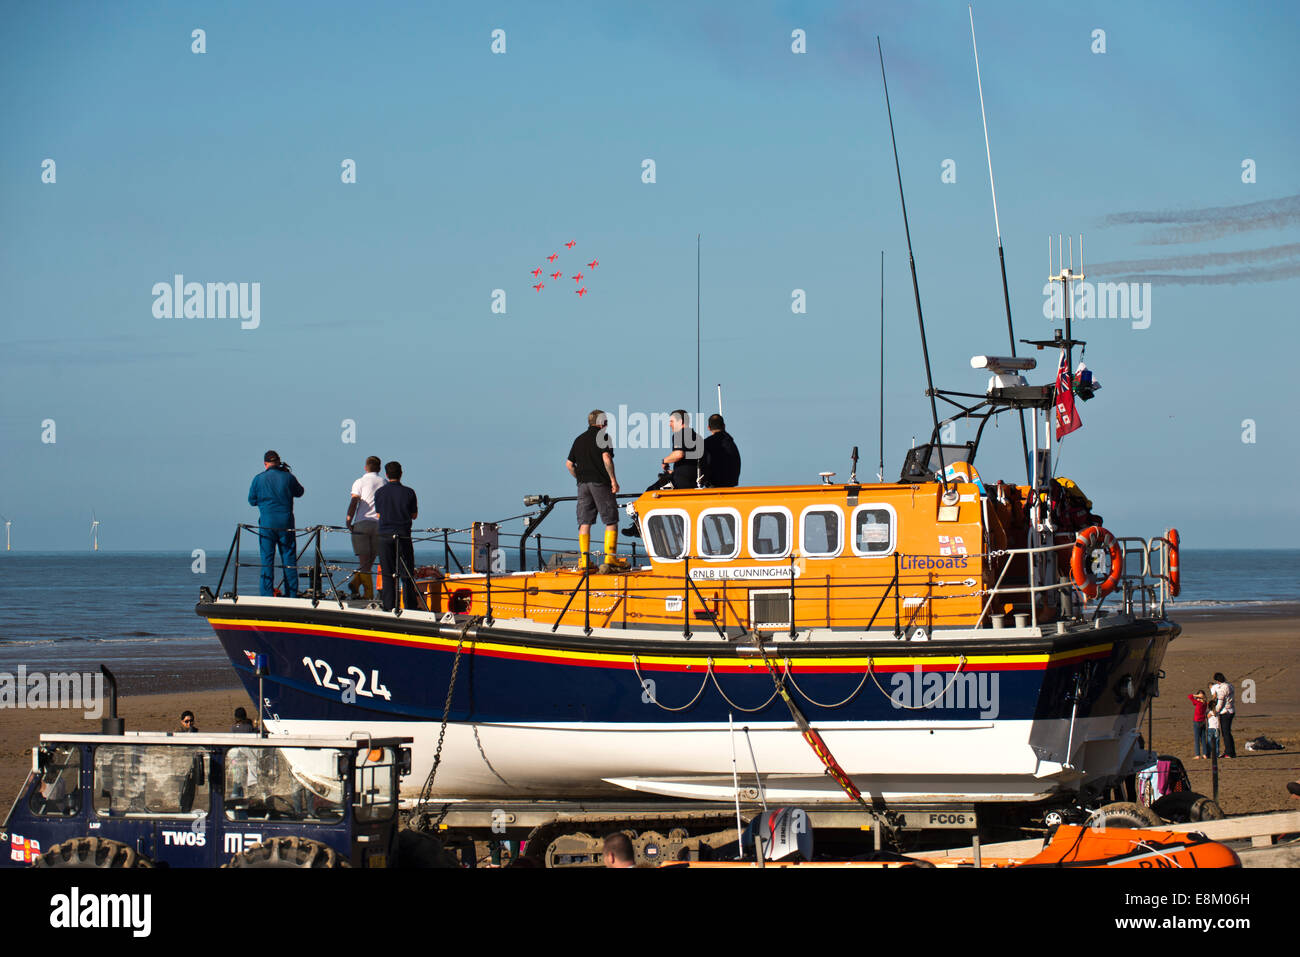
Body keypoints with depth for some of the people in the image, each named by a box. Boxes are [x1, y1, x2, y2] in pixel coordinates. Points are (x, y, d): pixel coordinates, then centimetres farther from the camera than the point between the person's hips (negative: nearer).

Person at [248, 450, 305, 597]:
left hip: (266, 523, -1)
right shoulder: (288, 477, -1)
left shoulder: (259, 479, -2)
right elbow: (299, 492, 17)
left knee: (267, 559, 2)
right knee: (289, 558, 6)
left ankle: (267, 595, -2)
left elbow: (252, 501, 6)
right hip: (286, 523, 1)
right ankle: (292, 594, 6)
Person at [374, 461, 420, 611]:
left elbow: (379, 514, 10)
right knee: (407, 574, 4)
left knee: (387, 575, 5)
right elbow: (414, 515, 7)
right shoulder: (409, 493, -3)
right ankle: (410, 606, 3)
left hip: (385, 536, 1)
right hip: (403, 535, -1)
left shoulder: (379, 492, -1)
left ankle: (389, 607, 2)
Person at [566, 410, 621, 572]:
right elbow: (606, 458, -16)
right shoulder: (603, 436, -2)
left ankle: (584, 559, 1)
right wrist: (613, 479, -13)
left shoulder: (579, 439, 16)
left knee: (584, 522, 5)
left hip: (583, 484, 5)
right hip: (600, 483, -5)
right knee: (611, 521, -1)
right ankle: (609, 558, -10)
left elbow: (569, 464, 14)